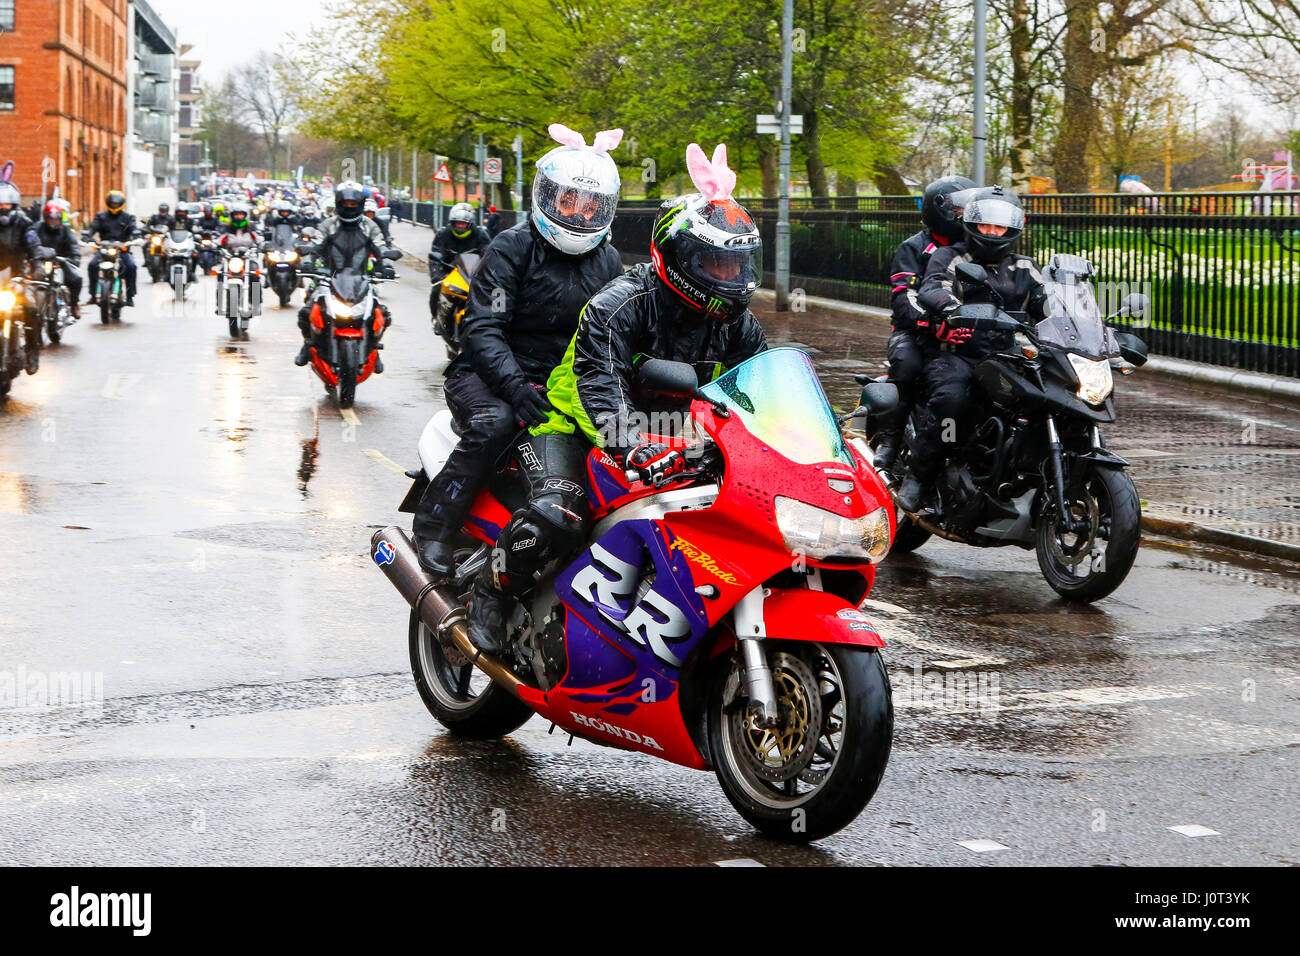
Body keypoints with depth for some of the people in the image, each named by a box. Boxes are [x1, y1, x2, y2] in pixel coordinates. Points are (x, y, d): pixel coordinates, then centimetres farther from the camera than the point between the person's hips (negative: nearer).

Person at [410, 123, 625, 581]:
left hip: (563, 384, 5)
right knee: (495, 423, -36)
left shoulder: (608, 262, 12)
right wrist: (514, 385, -30)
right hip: (487, 374, -5)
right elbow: (482, 326, -15)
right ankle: (432, 527, -23)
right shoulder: (513, 247, -6)